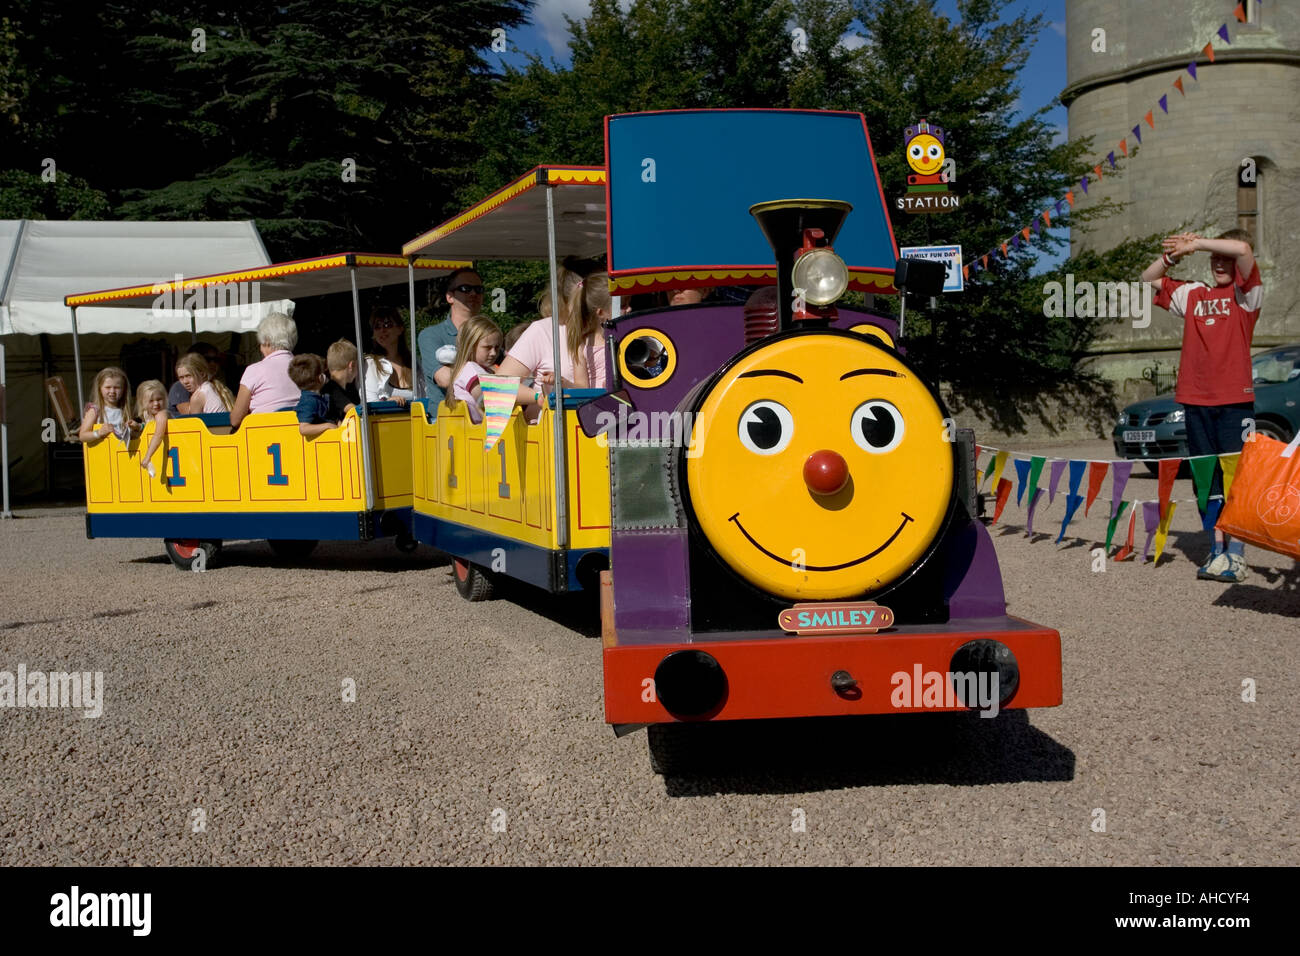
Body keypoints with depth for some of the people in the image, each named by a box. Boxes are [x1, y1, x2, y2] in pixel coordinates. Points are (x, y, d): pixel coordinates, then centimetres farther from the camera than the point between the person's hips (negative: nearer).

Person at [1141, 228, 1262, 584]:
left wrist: (1194, 244, -10)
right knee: (1208, 481, 7)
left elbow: (1243, 249, -18)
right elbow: (1148, 281, 21)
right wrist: (1172, 255, 4)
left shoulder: (1246, 294, 0)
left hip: (1235, 399, -4)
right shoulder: (1193, 294, 13)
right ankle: (1217, 551, 12)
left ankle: (1236, 555, -3)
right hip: (1196, 400, 5)